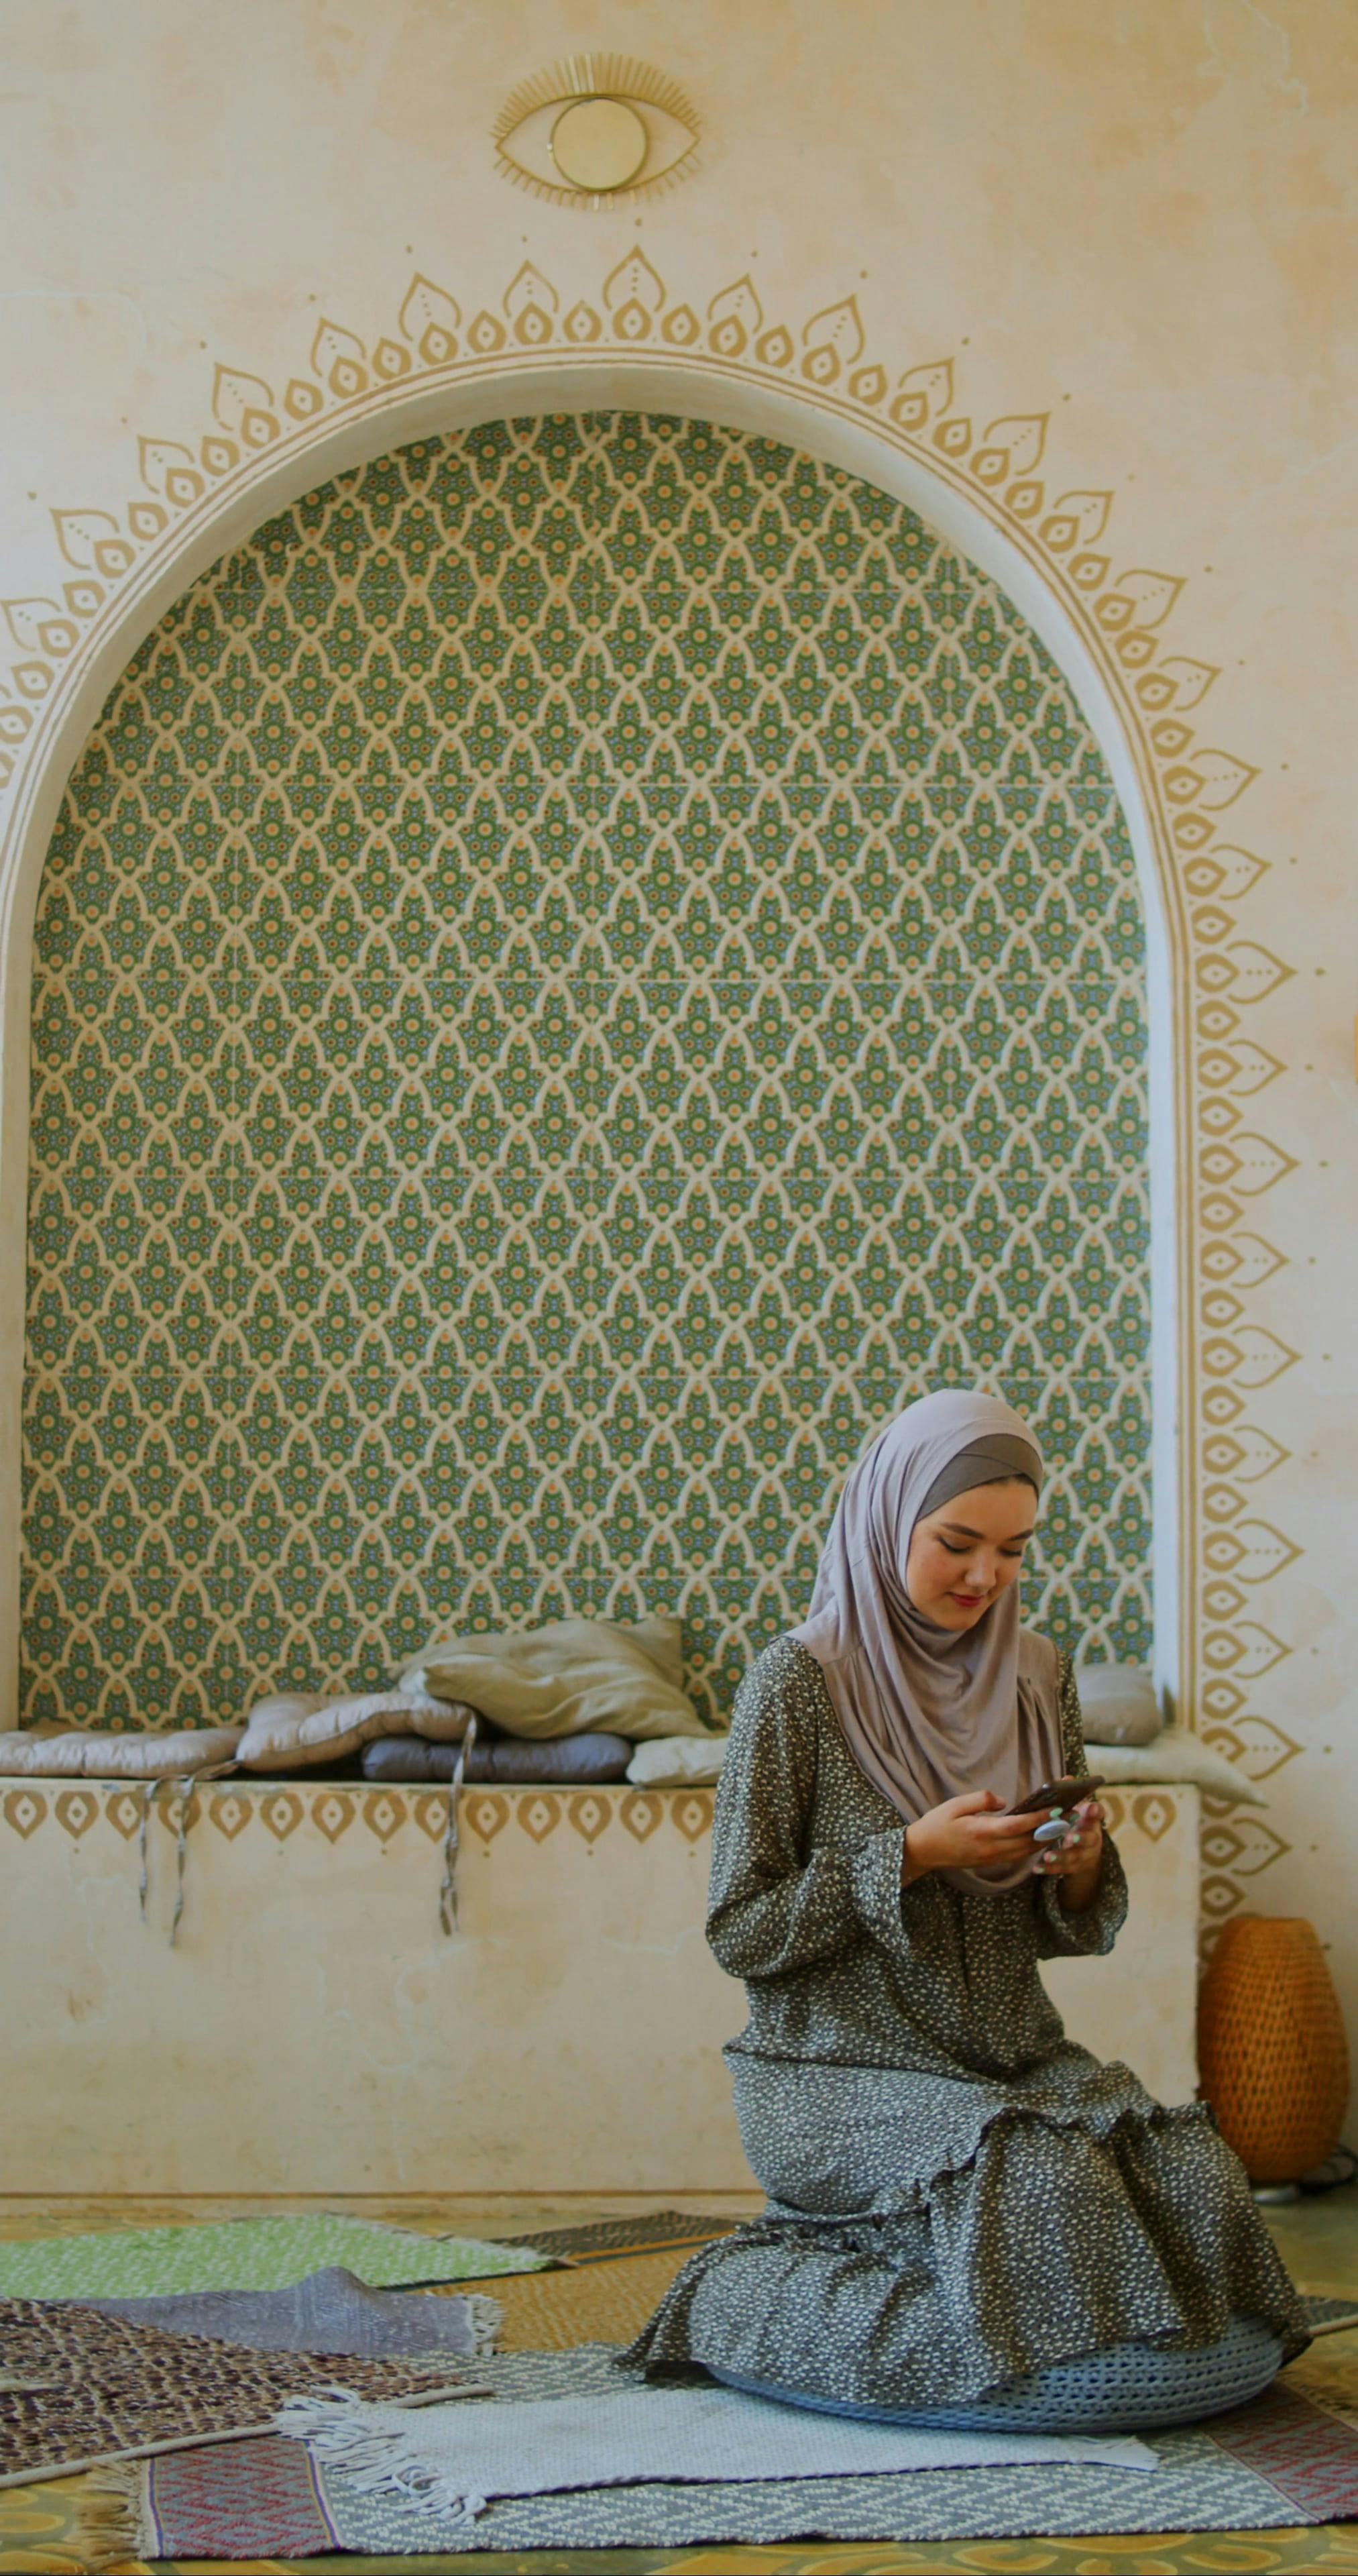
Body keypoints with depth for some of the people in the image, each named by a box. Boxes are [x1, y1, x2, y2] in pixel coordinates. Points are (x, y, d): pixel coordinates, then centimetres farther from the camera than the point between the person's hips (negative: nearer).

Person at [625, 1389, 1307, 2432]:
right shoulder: (799, 1682, -9)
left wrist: (1082, 1867, -10)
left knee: (1201, 2192, -19)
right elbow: (741, 1932, -8)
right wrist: (911, 1856, -19)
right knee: (1043, 2202, -30)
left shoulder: (1038, 1677, 8)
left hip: (1019, 2061, 6)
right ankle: (746, 2298, -4)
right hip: (845, 2071, -5)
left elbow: (1074, 1930, 14)